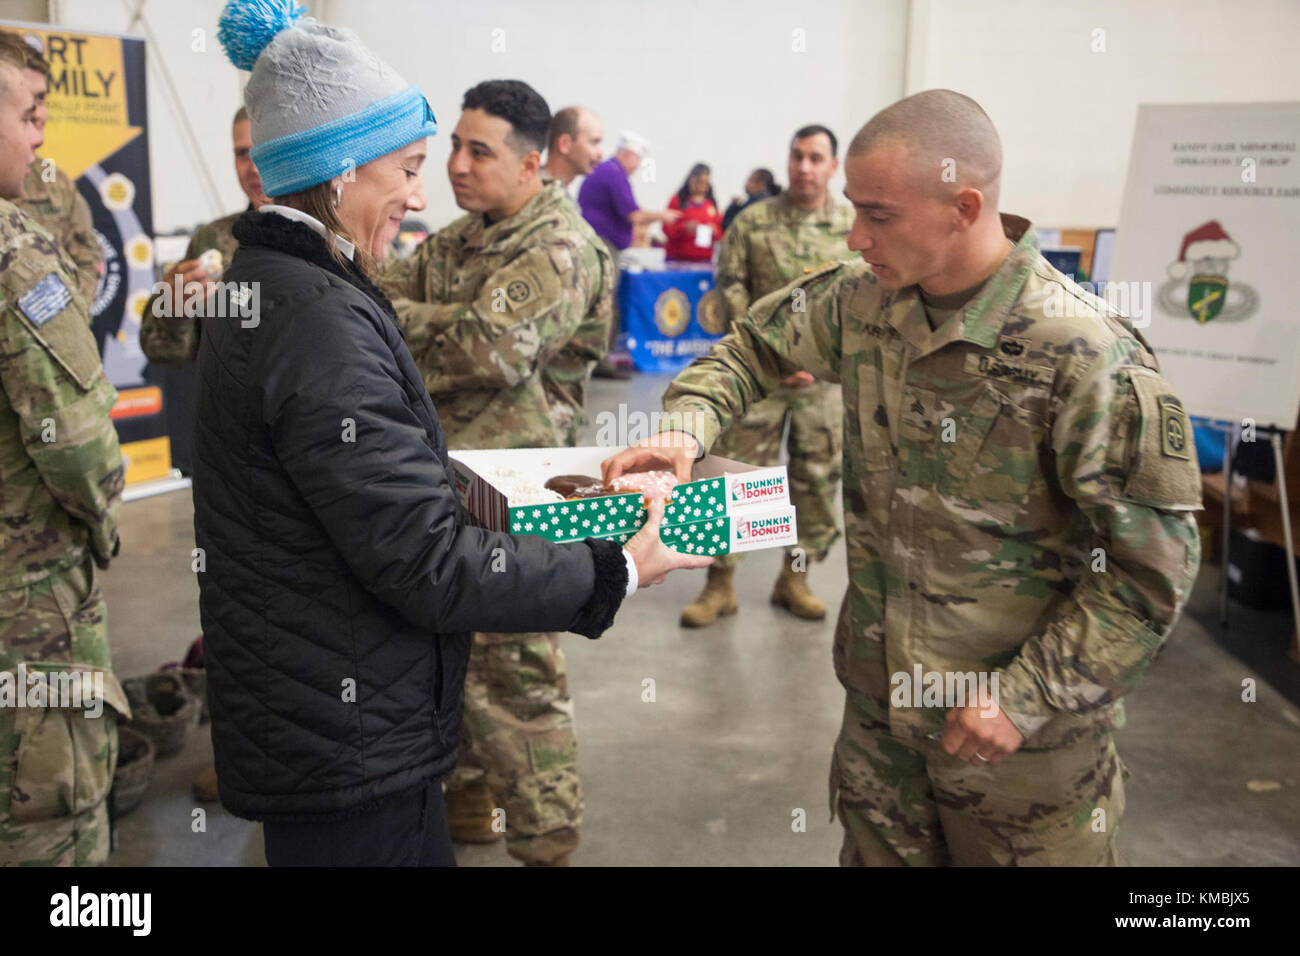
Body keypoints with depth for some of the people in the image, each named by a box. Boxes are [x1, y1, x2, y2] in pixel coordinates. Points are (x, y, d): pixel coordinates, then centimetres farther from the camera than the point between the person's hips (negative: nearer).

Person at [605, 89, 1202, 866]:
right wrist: (689, 425, -8)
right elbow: (756, 347, 11)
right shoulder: (863, 298, -5)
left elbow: (1153, 570, -19)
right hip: (879, 695, 6)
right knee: (878, 848, 23)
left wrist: (1027, 696, -19)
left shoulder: (1087, 356, -24)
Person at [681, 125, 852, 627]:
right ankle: (720, 582, 8)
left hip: (825, 375, 1)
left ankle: (795, 576, 24)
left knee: (817, 477, 8)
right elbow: (730, 288, -1)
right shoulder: (752, 222, 0)